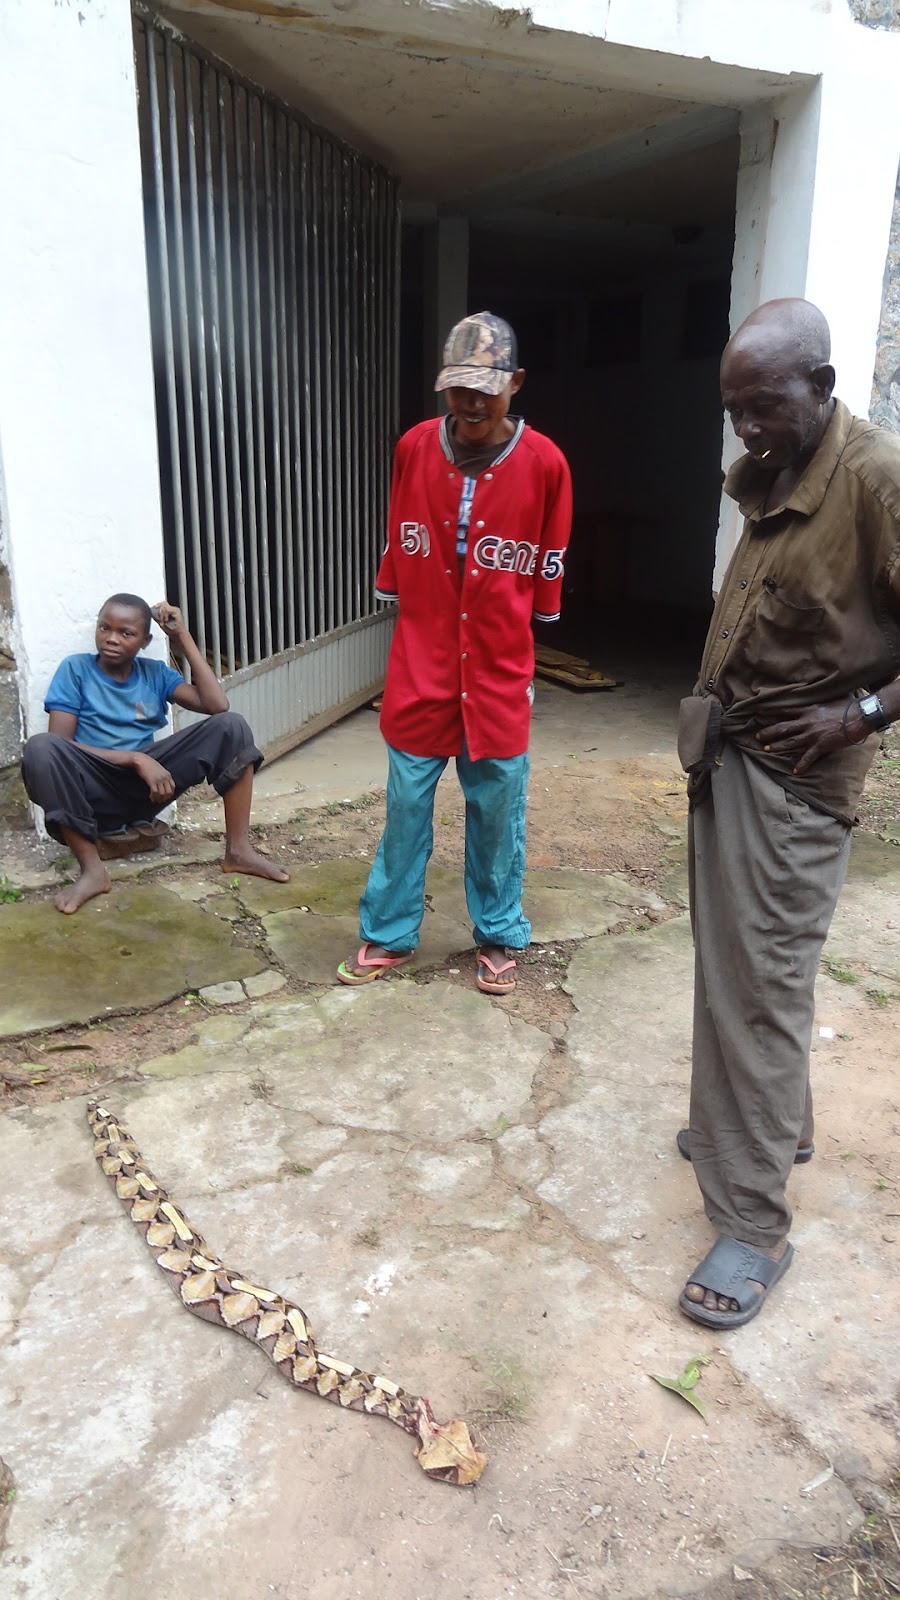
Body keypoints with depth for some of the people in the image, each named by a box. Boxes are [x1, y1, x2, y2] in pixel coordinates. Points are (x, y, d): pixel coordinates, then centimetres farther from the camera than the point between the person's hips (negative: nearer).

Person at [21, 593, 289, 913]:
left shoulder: (156, 672, 8)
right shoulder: (74, 669, -1)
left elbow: (217, 705, -6)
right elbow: (59, 745, -12)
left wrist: (183, 637, -3)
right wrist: (136, 758, -22)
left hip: (148, 785, 3)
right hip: (96, 790, -3)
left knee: (231, 725, -12)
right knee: (40, 748, -34)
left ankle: (238, 850, -16)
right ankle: (92, 870, -26)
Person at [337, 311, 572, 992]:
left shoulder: (544, 462, -7)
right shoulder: (414, 448, -2)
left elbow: (549, 572, 4)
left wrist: (517, 641, 10)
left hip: (499, 673, -1)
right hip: (420, 667, 1)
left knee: (497, 811, 9)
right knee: (405, 807, 9)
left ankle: (500, 936, 28)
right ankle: (389, 934, 26)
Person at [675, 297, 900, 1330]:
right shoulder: (771, 479, 11)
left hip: (792, 775, -9)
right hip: (728, 753, 9)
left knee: (758, 986, -5)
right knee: (735, 960, 18)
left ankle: (753, 1225, 8)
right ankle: (777, 1122, 39)